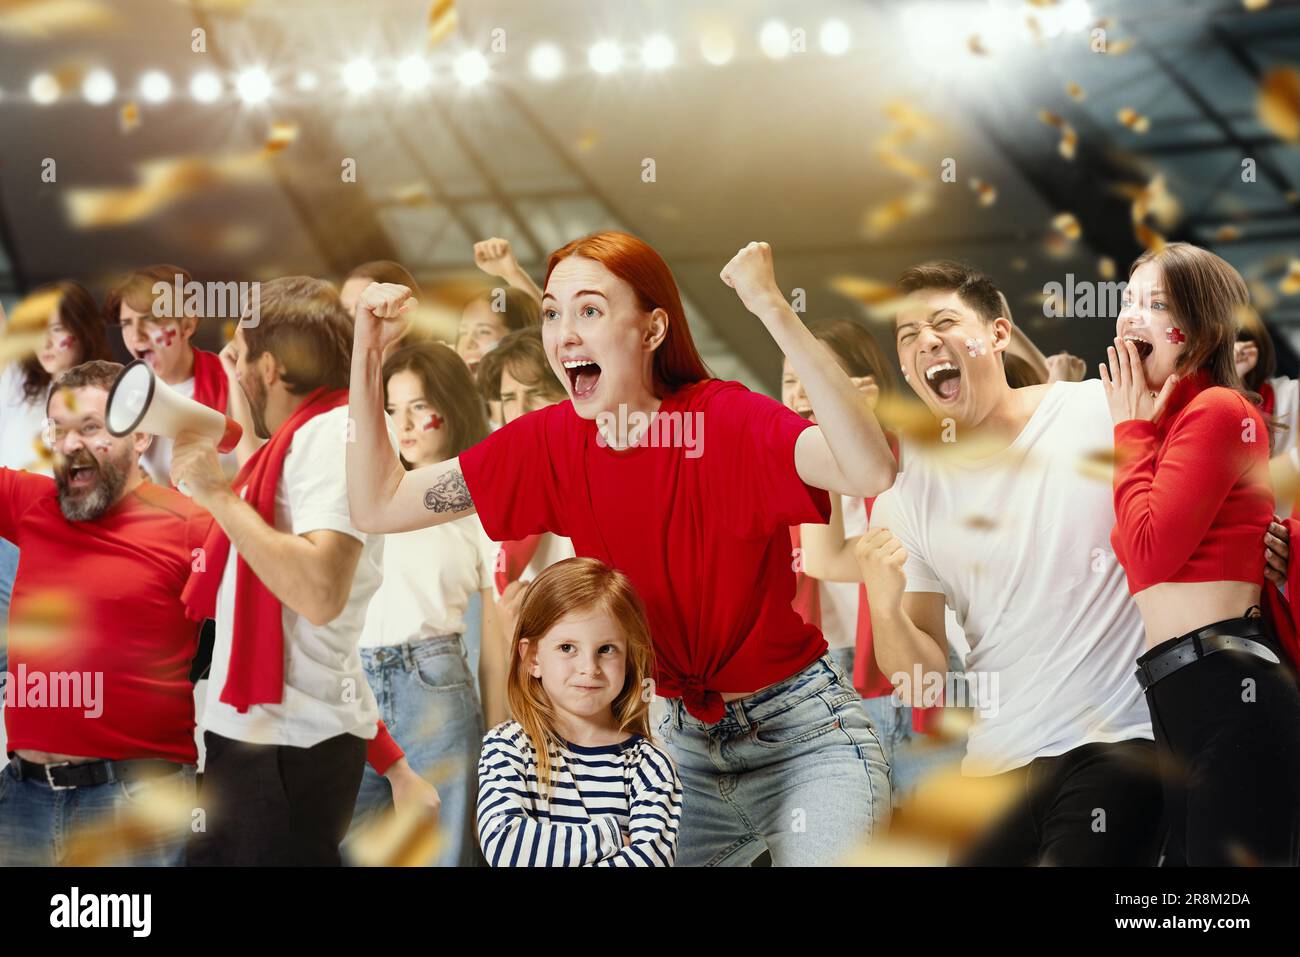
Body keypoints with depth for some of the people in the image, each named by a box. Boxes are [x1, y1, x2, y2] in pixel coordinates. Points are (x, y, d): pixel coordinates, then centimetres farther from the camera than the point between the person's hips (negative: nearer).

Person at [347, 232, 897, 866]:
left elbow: (872, 472, -39)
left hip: (802, 736, -5)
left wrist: (773, 309, -42)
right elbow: (378, 507, 0)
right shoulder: (551, 444, -3)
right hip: (687, 739, 5)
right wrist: (367, 353, -9)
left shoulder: (728, 421, -19)